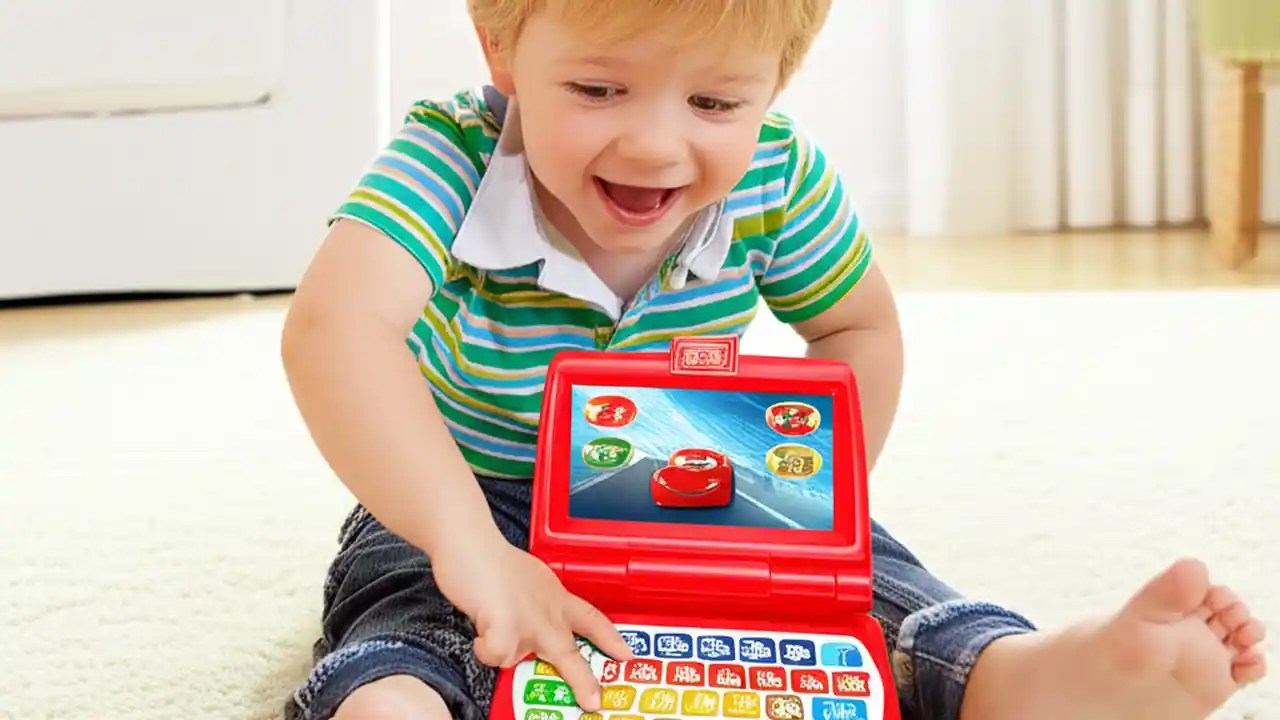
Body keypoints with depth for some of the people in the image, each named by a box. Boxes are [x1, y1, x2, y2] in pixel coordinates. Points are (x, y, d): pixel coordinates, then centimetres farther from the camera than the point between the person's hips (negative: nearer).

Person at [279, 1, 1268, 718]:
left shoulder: (778, 183, -17)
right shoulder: (450, 162, -30)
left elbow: (857, 329, 3)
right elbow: (333, 331, -48)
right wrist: (467, 542, -60)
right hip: (471, 502, -3)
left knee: (856, 565, -18)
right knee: (409, 597, -34)